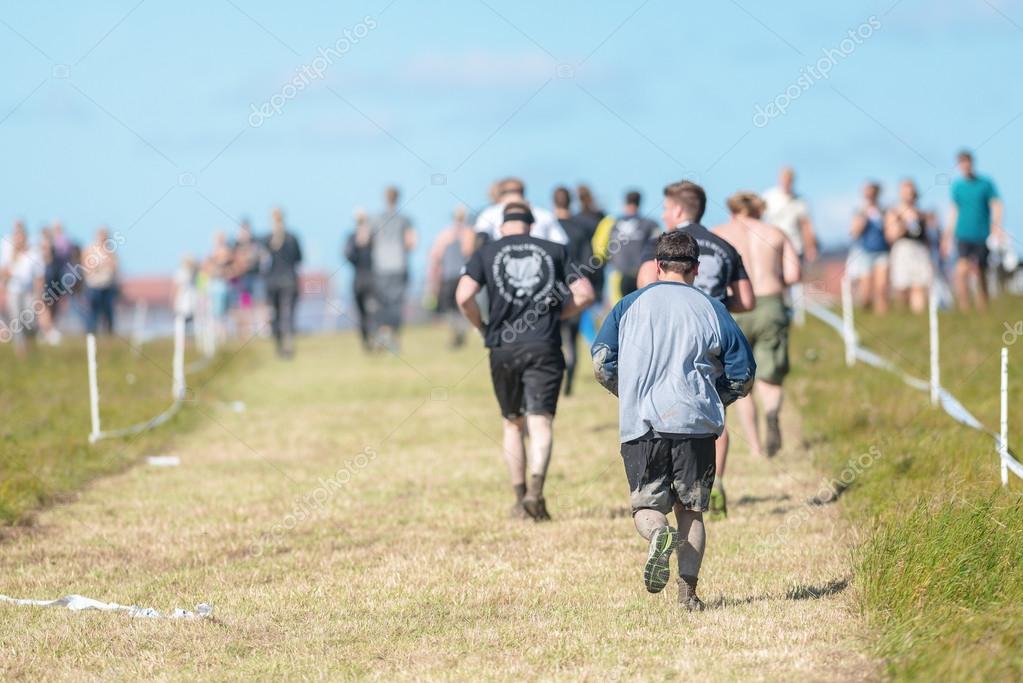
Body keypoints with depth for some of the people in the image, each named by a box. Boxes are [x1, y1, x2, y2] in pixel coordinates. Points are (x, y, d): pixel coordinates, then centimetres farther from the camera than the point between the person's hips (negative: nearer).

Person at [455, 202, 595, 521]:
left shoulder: (487, 253, 6)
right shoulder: (554, 251, 8)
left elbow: (464, 296, -7)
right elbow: (585, 294, 3)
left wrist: (482, 326, 8)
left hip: (503, 349, 1)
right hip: (544, 347, -1)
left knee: (513, 424, 15)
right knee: (541, 423, -5)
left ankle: (520, 498, 18)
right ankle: (536, 487, -26)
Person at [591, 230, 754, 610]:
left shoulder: (630, 305, 8)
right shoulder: (711, 309, 6)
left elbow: (601, 362, 3)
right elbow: (743, 375, 6)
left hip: (640, 423, 0)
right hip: (695, 422, 0)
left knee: (646, 505, 6)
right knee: (690, 509, 10)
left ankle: (658, 534, -27)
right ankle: (688, 590, -2)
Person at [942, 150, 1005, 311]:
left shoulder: (986, 183, 0)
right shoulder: (957, 186, 8)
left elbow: (996, 206, -5)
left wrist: (997, 226, -23)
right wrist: (947, 237, 20)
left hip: (982, 236, -1)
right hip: (963, 236, 1)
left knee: (980, 275, 5)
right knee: (962, 270, -19)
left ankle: (983, 310, 18)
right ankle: (964, 310, -21)